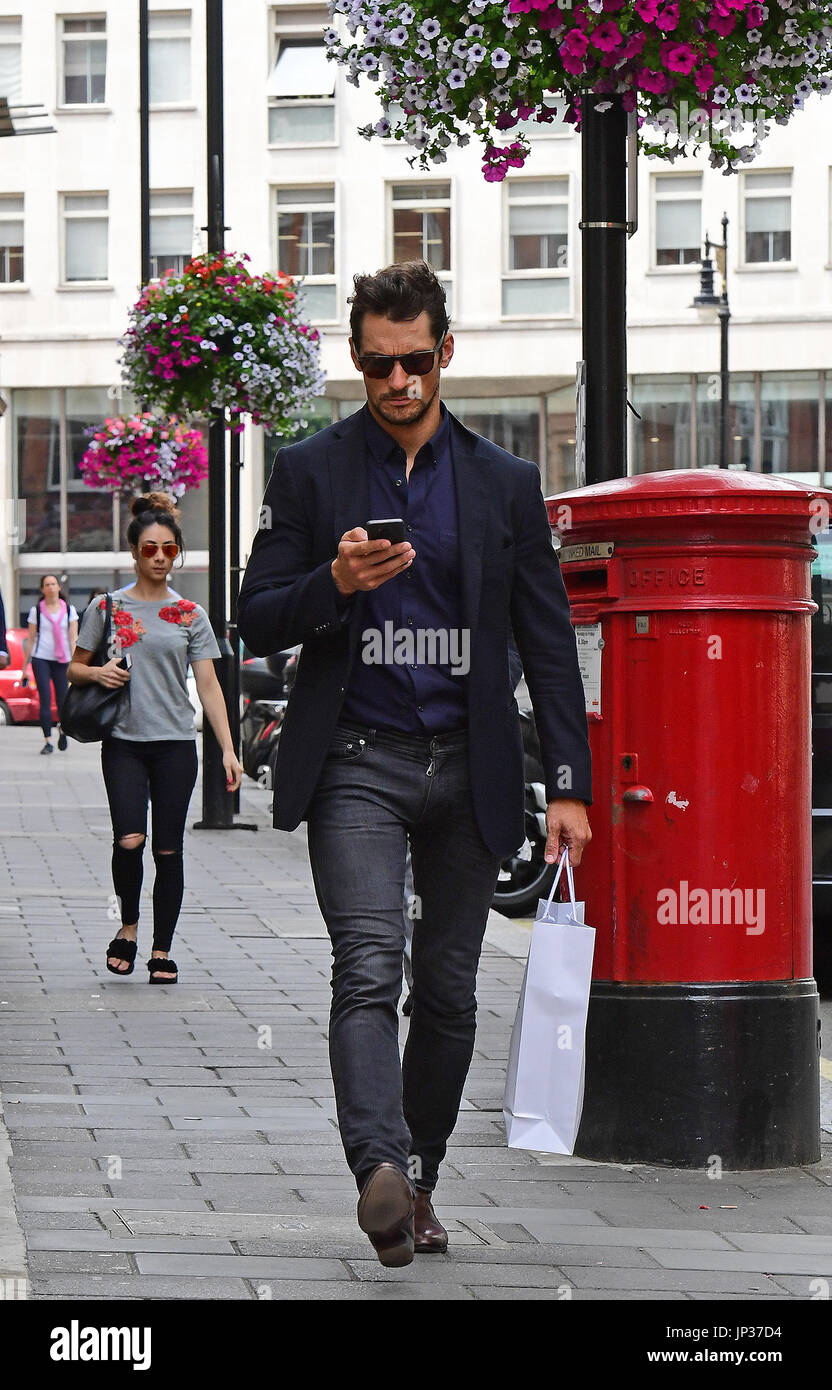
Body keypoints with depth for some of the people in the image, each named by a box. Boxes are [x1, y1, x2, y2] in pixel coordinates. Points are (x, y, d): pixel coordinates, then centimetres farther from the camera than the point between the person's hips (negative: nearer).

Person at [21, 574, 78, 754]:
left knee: (62, 699, 1)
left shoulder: (69, 609, 8)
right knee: (45, 700, -9)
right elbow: (30, 639, 9)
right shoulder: (36, 610, 7)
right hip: (41, 658, -1)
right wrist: (25, 666, 7)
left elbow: (73, 638, 4)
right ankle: (47, 741, -5)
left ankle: (62, 728, 32)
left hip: (62, 659, 1)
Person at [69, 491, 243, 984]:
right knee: (130, 840, -18)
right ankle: (129, 926, 6)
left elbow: (209, 685, 4)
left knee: (168, 849, 1)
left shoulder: (190, 615, 7)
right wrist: (97, 673, -10)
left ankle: (162, 951, 10)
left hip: (176, 743, 1)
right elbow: (75, 669, 14)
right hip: (124, 742, -1)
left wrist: (228, 749, -4)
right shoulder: (108, 608, 6)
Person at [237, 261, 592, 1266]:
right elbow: (257, 622, 4)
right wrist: (334, 583, -17)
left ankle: (417, 1180, 18)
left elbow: (548, 644, 9)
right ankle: (379, 1167, -33)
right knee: (369, 966, -20)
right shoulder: (308, 473, 4)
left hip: (468, 768, 3)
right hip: (355, 764, -2)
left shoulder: (505, 484, 9)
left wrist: (569, 784, 2)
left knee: (448, 990, 6)